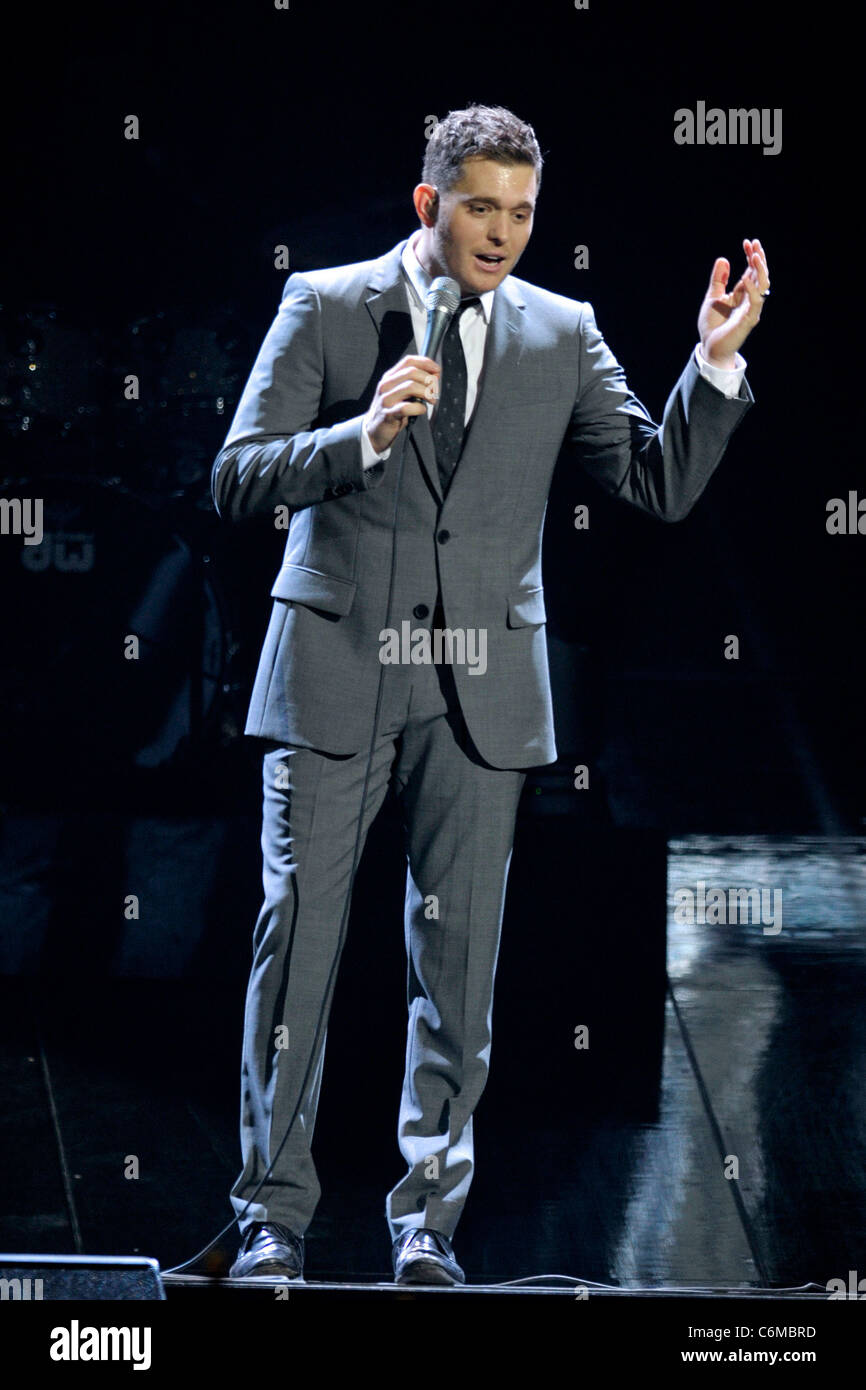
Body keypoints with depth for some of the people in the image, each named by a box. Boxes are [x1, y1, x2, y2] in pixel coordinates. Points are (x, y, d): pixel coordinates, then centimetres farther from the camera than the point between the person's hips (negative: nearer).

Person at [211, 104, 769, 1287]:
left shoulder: (562, 336, 9)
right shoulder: (326, 308, 2)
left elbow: (662, 484, 5)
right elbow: (239, 481, -3)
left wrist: (717, 362, -8)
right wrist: (364, 436, -19)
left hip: (481, 687, 2)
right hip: (334, 675, -2)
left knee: (458, 957, 2)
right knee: (297, 934, -2)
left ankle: (427, 1221, 11)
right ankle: (273, 1213, 6)